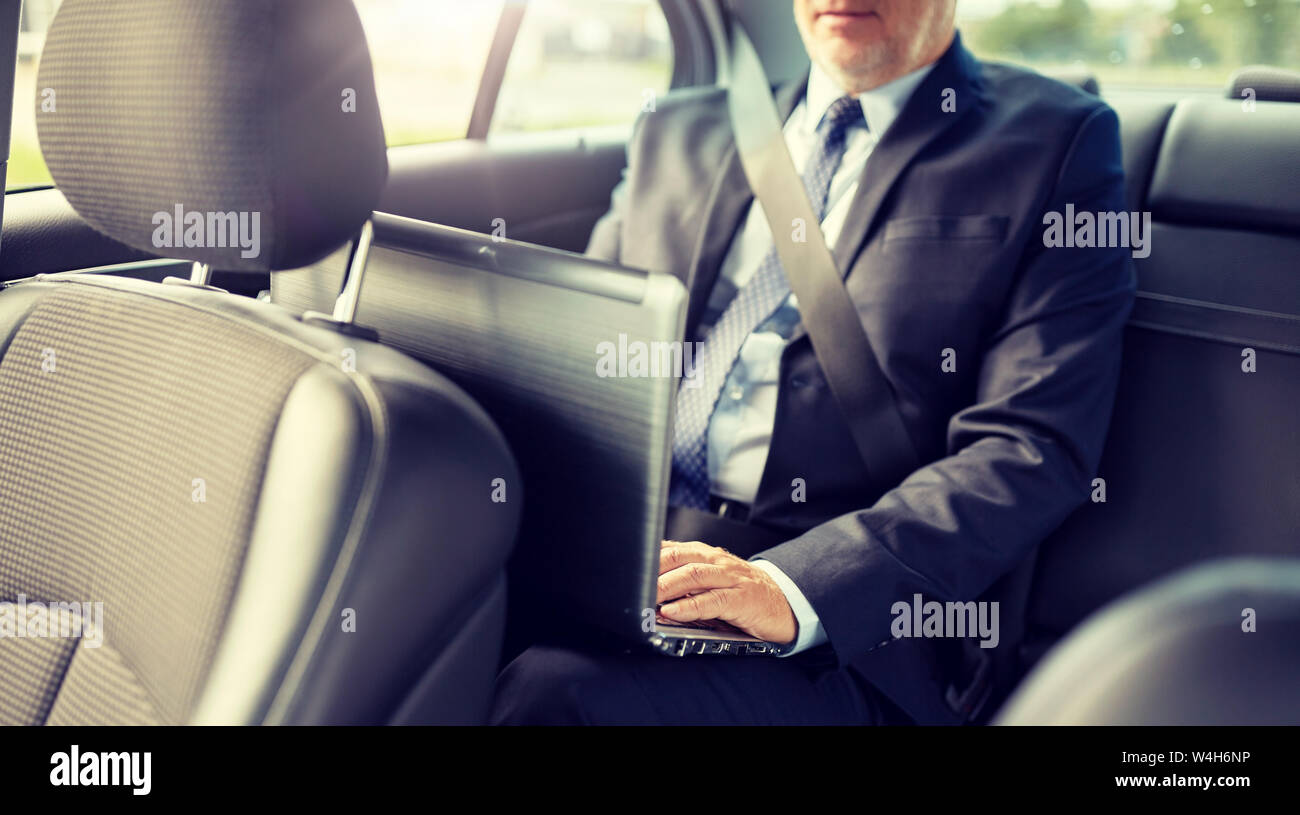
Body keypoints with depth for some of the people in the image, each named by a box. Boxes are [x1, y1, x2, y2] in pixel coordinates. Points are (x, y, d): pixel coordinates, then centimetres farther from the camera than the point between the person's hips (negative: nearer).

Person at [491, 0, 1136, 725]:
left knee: (556, 687, -29)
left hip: (845, 644, -4)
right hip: (620, 564, 5)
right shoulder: (678, 134, 17)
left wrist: (797, 585, -22)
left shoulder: (1059, 143, 2)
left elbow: (1033, 449, -9)